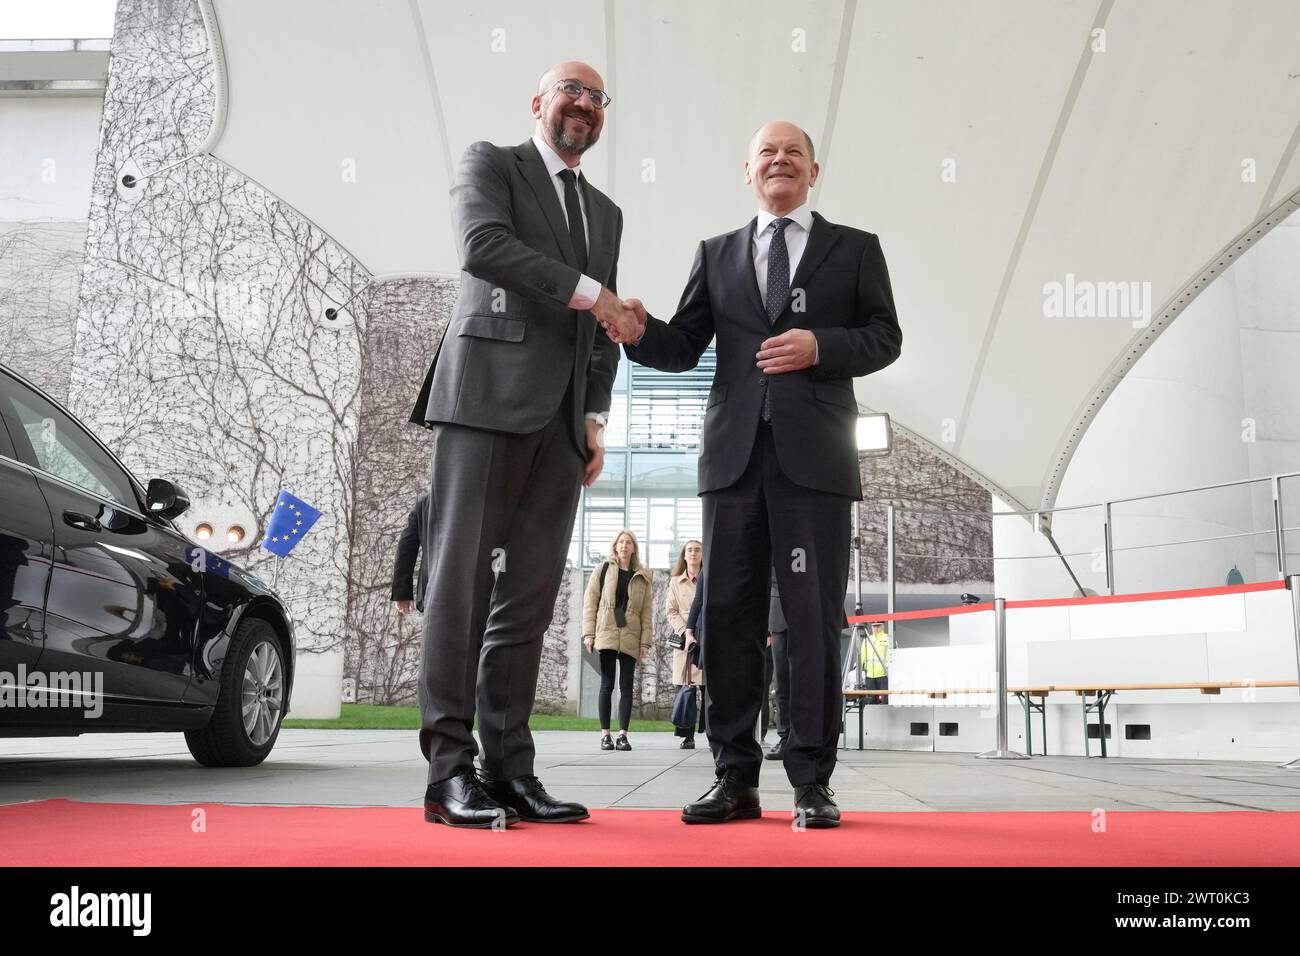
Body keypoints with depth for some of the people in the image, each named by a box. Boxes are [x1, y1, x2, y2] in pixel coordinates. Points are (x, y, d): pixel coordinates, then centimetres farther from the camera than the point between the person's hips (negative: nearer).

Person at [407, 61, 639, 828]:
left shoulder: (605, 212, 26)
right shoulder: (490, 164, 9)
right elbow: (483, 245, -12)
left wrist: (596, 417, 12)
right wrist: (586, 289, -9)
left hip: (559, 419, 6)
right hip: (488, 395, -6)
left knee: (529, 594, 2)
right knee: (463, 577, -8)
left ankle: (510, 769, 5)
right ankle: (451, 769, -5)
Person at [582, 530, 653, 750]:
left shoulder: (643, 577, 11)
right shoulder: (603, 570, 7)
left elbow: (646, 611, 9)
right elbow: (590, 602, 4)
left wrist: (645, 641, 1)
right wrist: (589, 634, -4)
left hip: (630, 639, 2)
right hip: (605, 636, -1)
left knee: (626, 687, 1)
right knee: (607, 685, 0)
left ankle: (623, 735, 4)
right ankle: (605, 734, 4)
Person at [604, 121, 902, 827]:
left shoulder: (855, 248, 14)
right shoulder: (716, 254, 19)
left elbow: (884, 337, 7)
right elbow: (685, 348, 11)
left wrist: (820, 345, -11)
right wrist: (640, 332, -9)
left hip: (814, 453, -2)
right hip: (734, 452, 2)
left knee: (815, 619, -2)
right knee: (727, 617, 2)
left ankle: (812, 782, 5)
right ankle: (736, 777, 10)